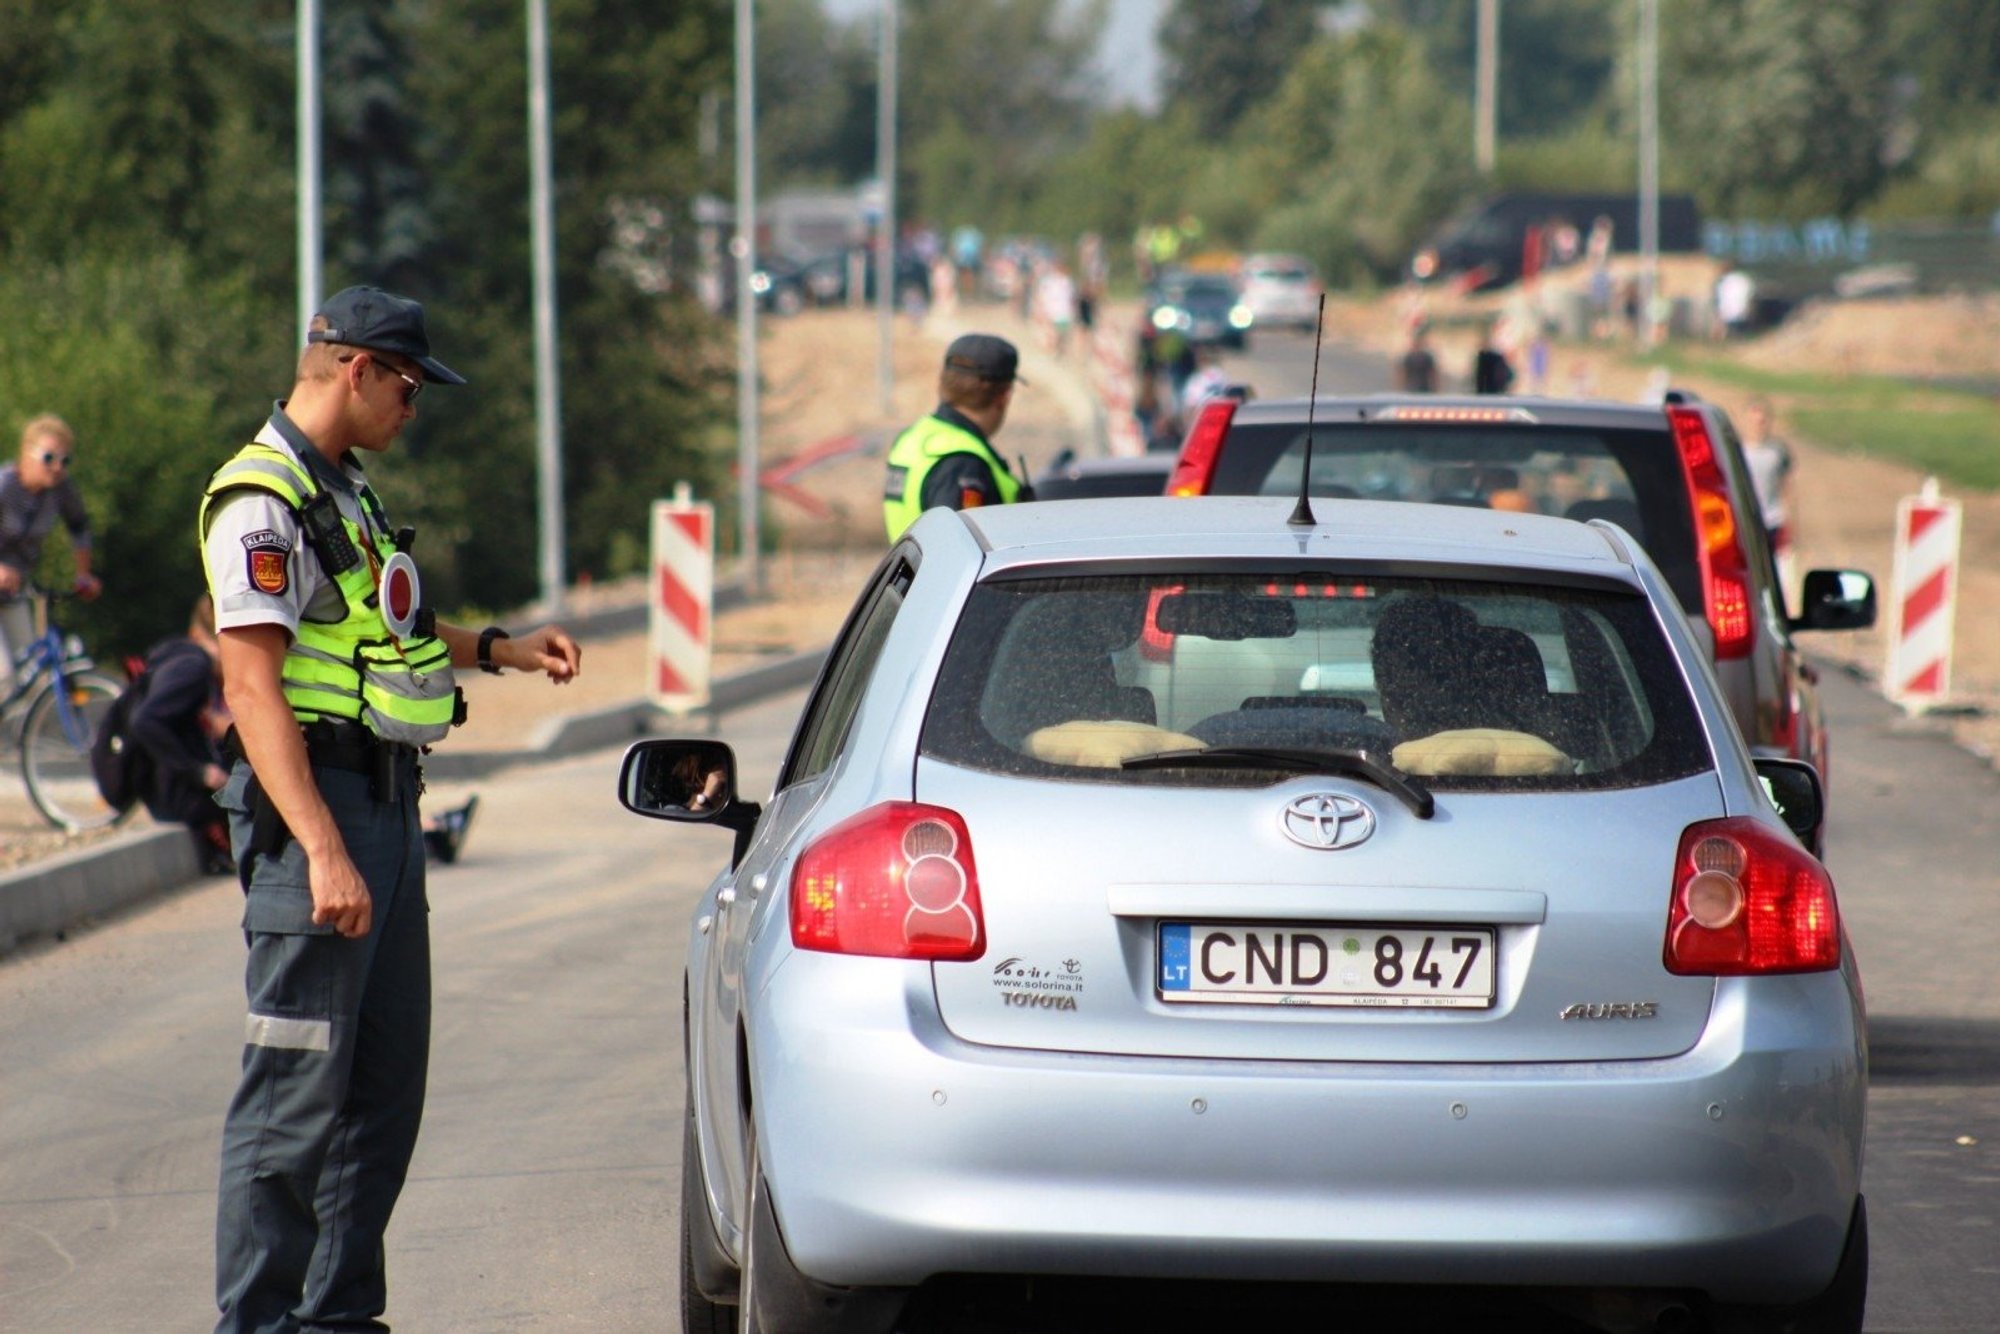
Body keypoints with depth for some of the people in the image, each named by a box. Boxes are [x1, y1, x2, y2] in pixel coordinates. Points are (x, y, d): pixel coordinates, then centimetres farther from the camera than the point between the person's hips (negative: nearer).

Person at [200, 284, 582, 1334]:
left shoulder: (344, 489, 18)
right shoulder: (262, 501, -14)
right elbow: (253, 685, -21)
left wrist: (496, 648, 23)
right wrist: (323, 851, -28)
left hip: (385, 803, 10)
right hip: (314, 805, -10)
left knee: (385, 1080, 12)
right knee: (297, 1088, -8)